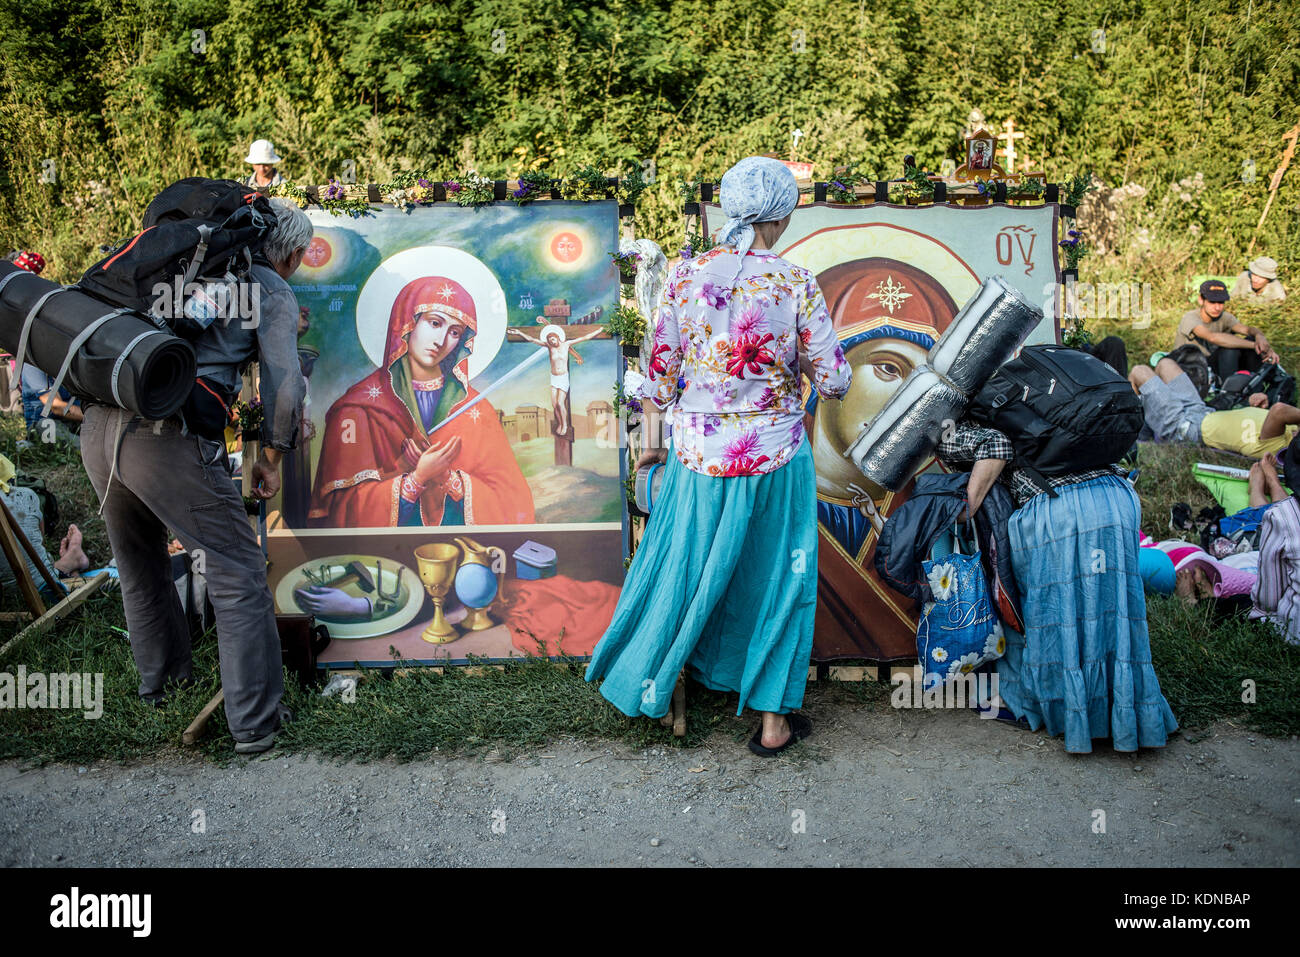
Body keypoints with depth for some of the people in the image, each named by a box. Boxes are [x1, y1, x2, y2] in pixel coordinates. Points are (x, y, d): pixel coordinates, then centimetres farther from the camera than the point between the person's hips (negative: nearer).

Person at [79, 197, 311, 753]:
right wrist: (270, 457, 11)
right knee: (237, 576, 2)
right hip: (168, 437, -7)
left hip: (98, 429, 7)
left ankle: (162, 687, 44)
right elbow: (283, 385, -1)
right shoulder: (273, 291, 7)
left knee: (141, 572, 25)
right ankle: (254, 725, 4)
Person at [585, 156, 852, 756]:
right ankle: (773, 718, 25)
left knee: (686, 571, 19)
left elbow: (660, 376, -3)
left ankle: (642, 686, 37)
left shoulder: (686, 275, -7)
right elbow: (834, 381, -7)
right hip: (775, 454, -2)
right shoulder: (796, 284, -11)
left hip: (699, 453, 2)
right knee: (775, 577, 14)